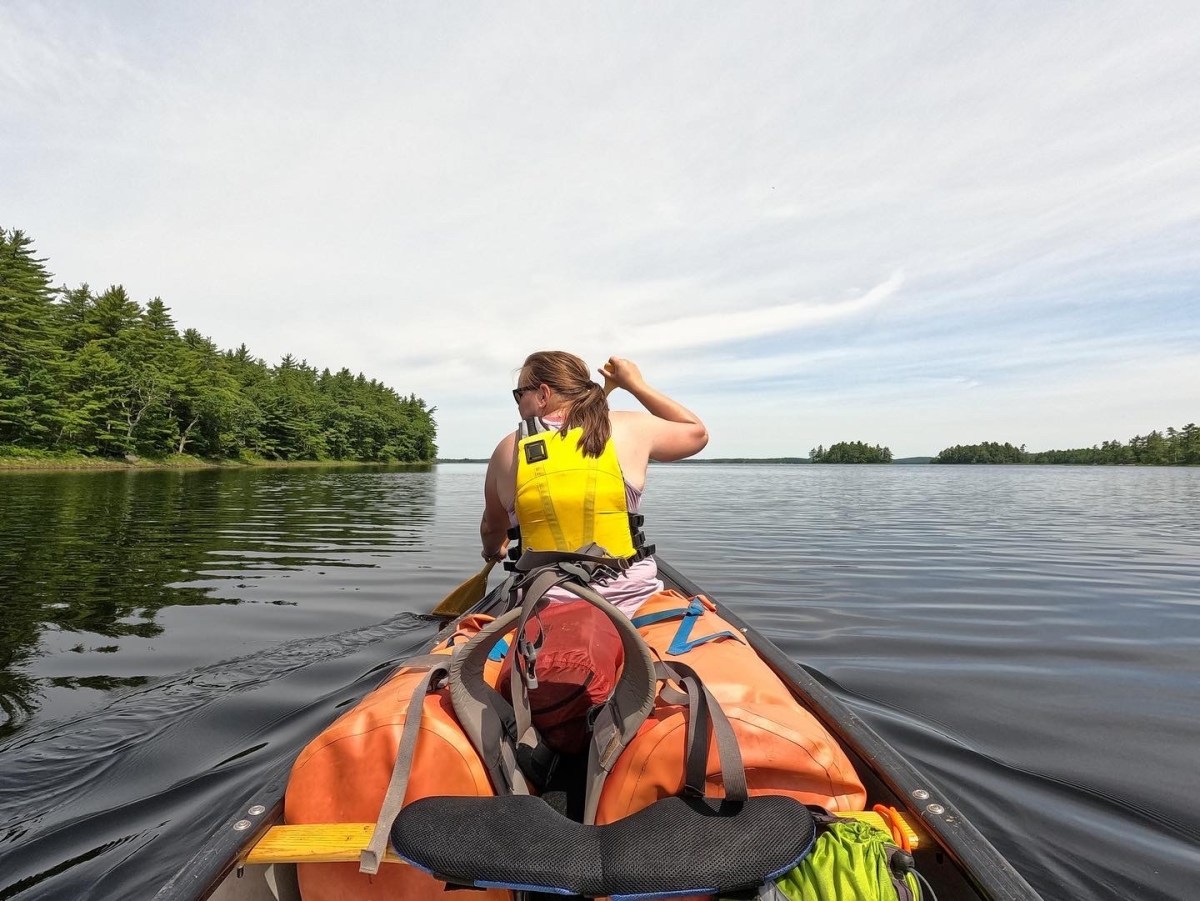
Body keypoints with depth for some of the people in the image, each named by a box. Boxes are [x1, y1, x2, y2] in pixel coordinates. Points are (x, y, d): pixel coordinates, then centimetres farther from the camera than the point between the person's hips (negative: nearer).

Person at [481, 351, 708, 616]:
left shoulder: (509, 450, -1)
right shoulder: (629, 429, -3)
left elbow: (492, 529, 14)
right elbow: (698, 433, 15)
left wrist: (492, 551, 39)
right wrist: (637, 385, 19)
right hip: (628, 598, 1)